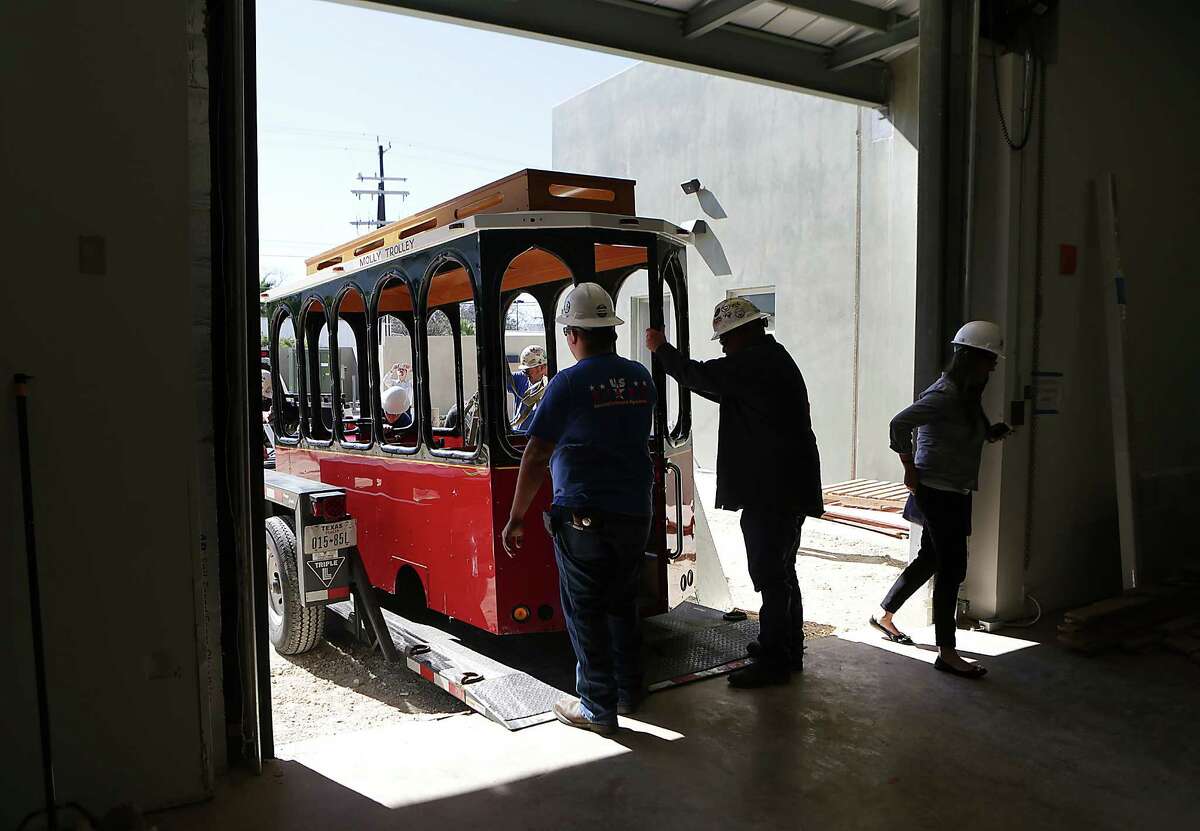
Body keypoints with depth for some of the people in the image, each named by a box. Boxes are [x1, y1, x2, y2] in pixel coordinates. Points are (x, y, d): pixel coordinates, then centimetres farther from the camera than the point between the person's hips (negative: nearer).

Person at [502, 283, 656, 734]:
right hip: (635, 512, 6)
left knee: (584, 611, 7)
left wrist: (516, 519, -9)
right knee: (622, 603, 20)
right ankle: (629, 690, 30)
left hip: (583, 517, -6)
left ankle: (597, 707, 15)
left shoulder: (568, 383, -12)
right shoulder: (641, 378, 5)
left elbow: (536, 456, -14)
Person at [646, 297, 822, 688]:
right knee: (780, 570, 19)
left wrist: (662, 348, 4)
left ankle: (773, 661, 7)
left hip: (771, 491, -11)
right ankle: (787, 648, 32)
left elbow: (699, 376, -11)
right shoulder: (773, 357, 16)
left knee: (771, 575, -2)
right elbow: (721, 389, 24)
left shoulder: (754, 362, -16)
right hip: (788, 487, 11)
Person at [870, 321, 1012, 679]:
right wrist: (911, 469, -21)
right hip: (939, 492, -10)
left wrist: (991, 433, 5)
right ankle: (947, 653, 3)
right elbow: (900, 423, -29)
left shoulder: (965, 395, 12)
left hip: (953, 493, 10)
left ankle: (885, 615, 34)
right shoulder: (945, 394, -19)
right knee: (952, 568, -6)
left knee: (930, 559, 18)